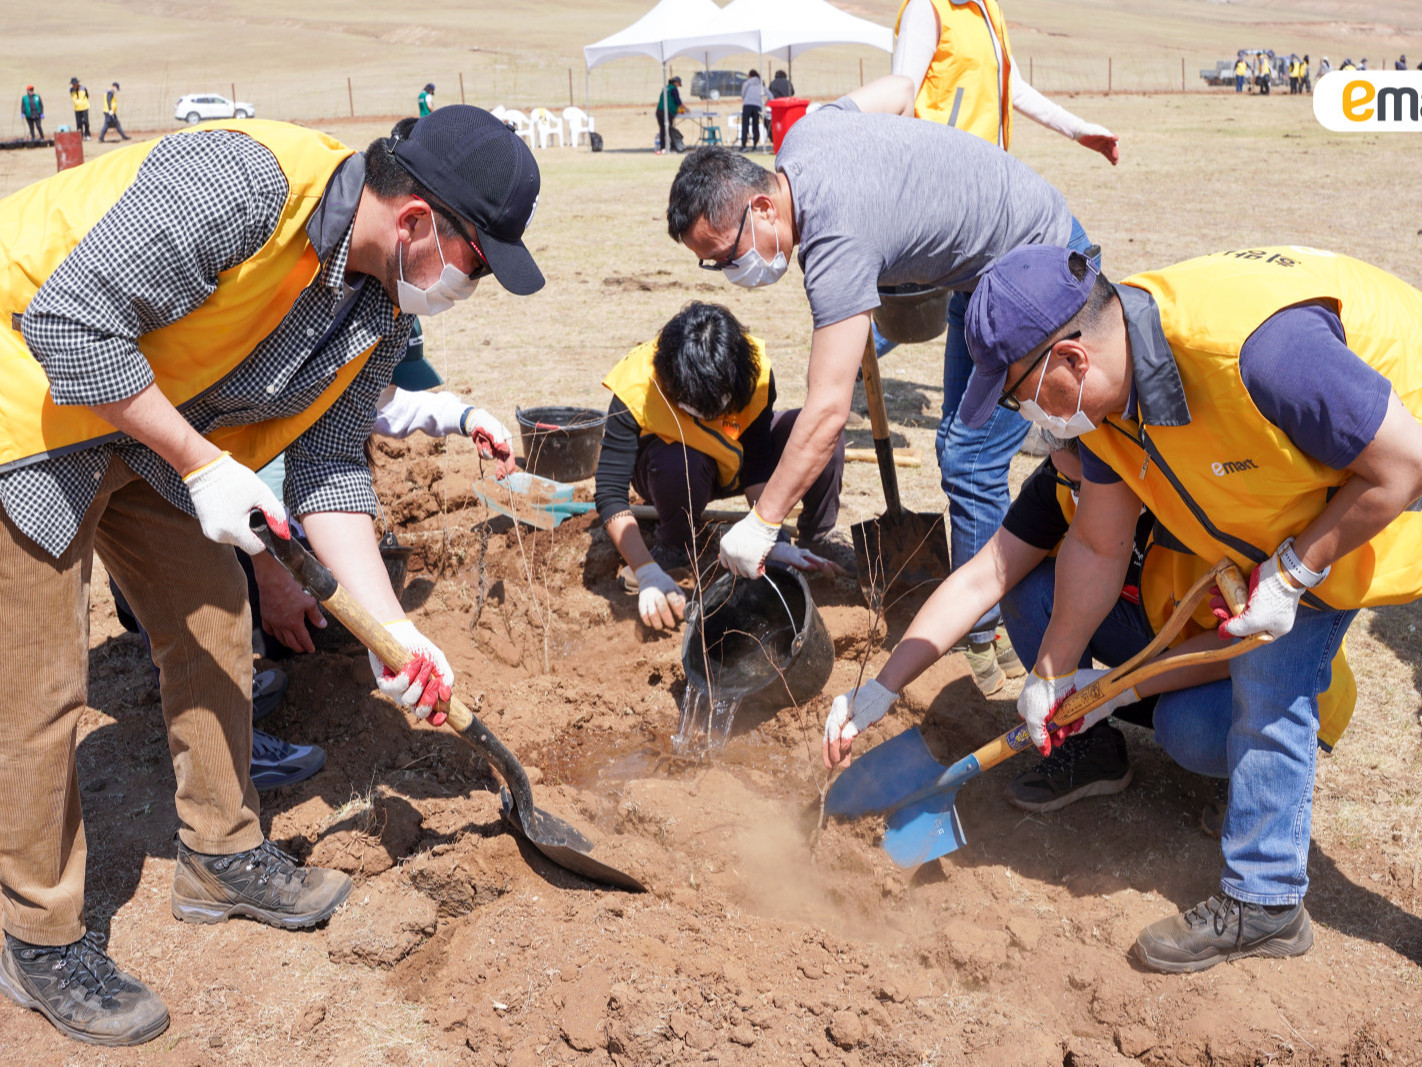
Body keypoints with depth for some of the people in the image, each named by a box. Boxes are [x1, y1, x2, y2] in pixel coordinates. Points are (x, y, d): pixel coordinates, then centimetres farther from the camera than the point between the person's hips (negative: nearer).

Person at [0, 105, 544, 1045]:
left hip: (155, 427, 8)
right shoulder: (241, 185, -33)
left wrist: (391, 625, -9)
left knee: (213, 625, 11)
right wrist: (201, 464, -26)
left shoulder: (384, 313, -6)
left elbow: (329, 469, -1)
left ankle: (223, 858, 30)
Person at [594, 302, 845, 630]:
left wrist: (773, 543, -30)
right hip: (675, 464, -2)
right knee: (680, 465, -41)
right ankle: (673, 548, -10)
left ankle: (814, 545, -5)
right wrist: (648, 573, -42)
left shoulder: (755, 370, -30)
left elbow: (759, 466, -20)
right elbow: (610, 492, -33)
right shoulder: (636, 390, -35)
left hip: (735, 459, 2)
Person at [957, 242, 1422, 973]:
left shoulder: (1260, 346, -42)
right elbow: (1097, 544, -2)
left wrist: (1291, 573, -24)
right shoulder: (1106, 384, -15)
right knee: (1267, 686, 6)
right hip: (1305, 500, 7)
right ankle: (1263, 900, 18)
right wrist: (1051, 673, 6)